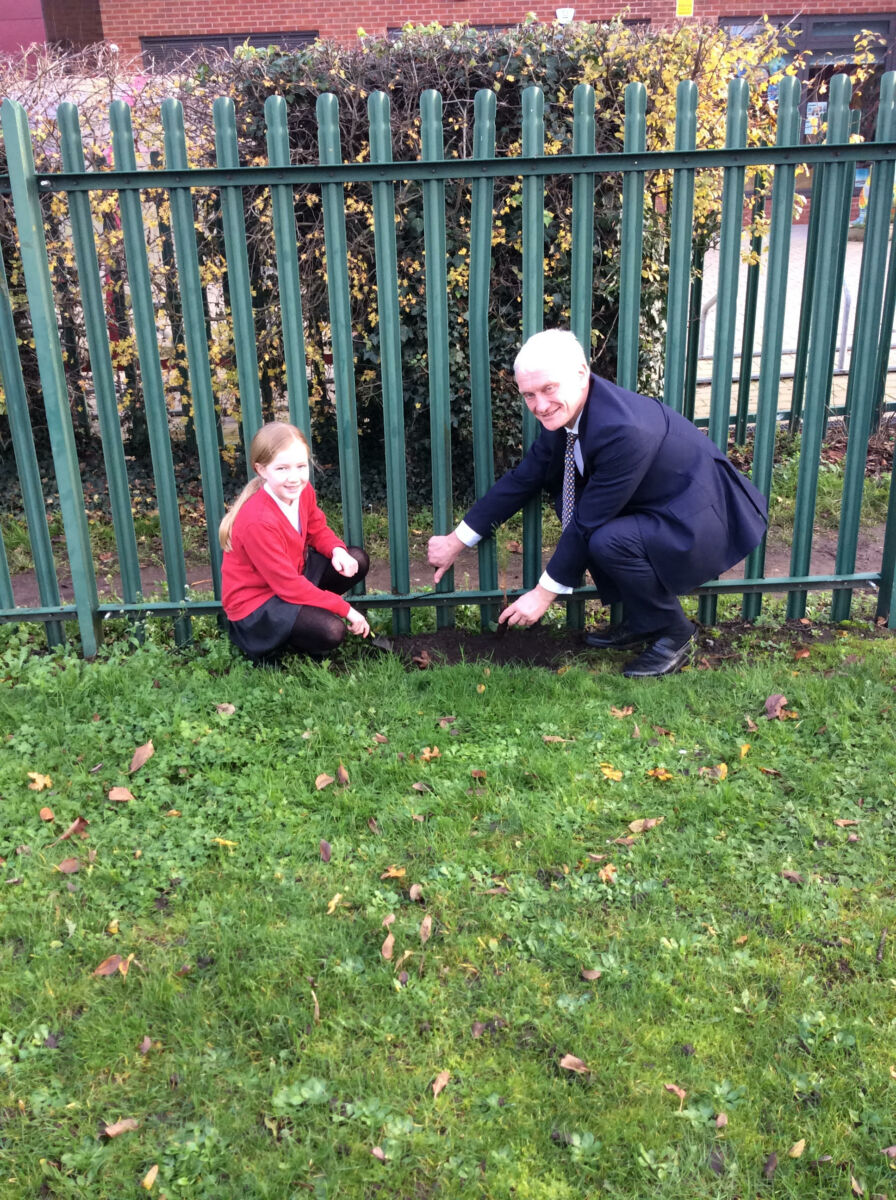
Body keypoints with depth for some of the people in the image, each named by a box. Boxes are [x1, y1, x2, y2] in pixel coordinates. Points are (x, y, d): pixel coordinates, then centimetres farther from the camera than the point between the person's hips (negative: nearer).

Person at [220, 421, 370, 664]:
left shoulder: (303, 491, -10)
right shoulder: (258, 522, -32)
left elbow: (318, 529, 10)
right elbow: (290, 586, -27)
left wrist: (337, 550, -14)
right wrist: (344, 609, -23)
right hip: (254, 603, -8)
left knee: (358, 561, -2)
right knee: (331, 632, -27)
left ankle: (303, 615, 6)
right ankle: (268, 644, 2)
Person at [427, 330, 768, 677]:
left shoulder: (624, 430, -31)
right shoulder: (565, 412, -5)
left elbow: (589, 522, -25)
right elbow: (522, 479, 3)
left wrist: (543, 594, -15)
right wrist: (456, 541, 7)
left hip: (707, 524, -9)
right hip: (657, 510, 9)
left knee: (609, 540, -31)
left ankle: (673, 631, -2)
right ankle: (640, 621, 10)